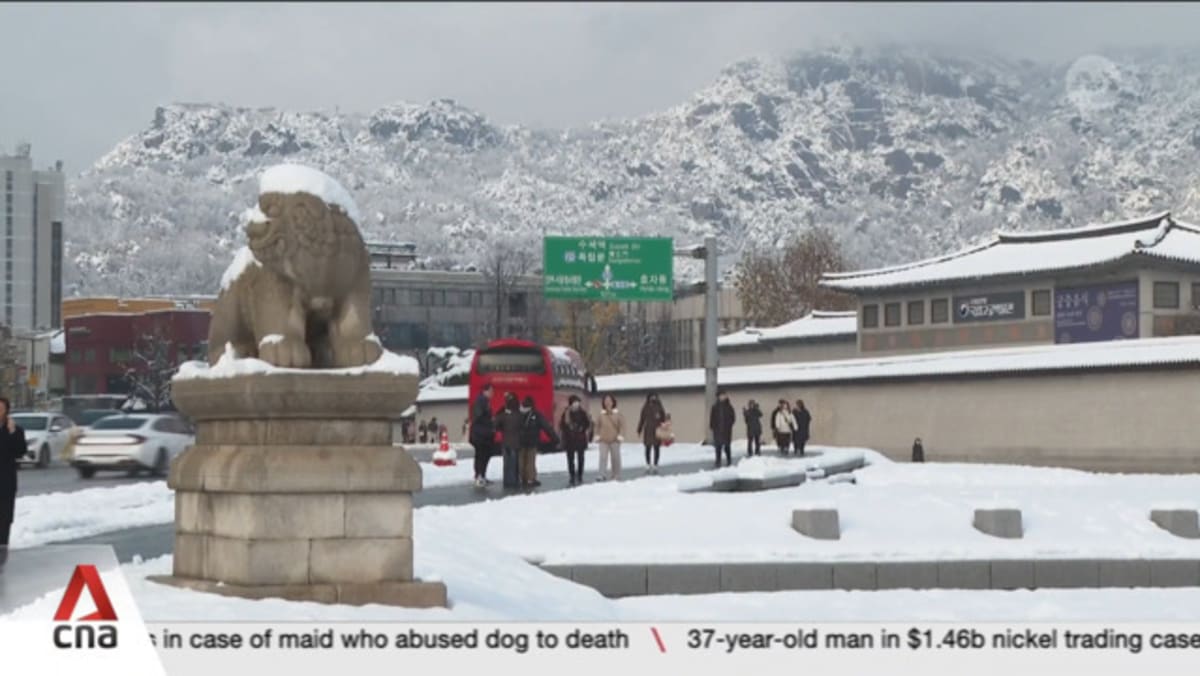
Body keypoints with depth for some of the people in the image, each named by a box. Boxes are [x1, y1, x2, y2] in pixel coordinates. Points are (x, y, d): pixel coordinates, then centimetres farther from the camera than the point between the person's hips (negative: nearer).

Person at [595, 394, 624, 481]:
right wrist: (597, 435, 7)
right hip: (603, 440, 1)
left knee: (615, 458, 7)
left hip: (614, 440, -1)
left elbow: (622, 425, -1)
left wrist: (620, 436, -9)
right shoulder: (601, 414, 3)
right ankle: (603, 475, -13)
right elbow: (597, 425, 14)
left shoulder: (617, 414, -2)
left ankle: (616, 475, 18)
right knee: (603, 458, -9)